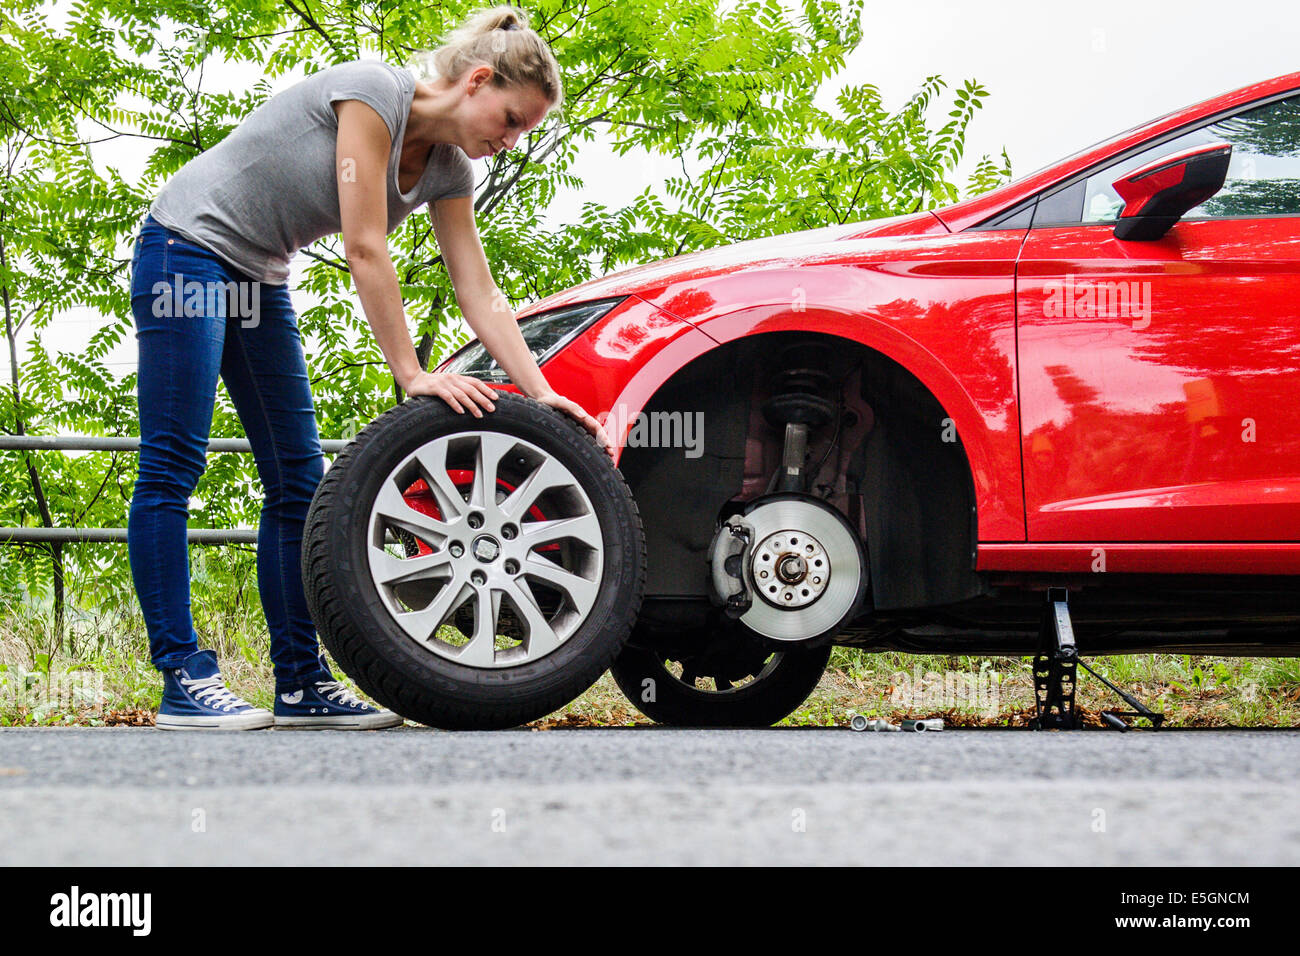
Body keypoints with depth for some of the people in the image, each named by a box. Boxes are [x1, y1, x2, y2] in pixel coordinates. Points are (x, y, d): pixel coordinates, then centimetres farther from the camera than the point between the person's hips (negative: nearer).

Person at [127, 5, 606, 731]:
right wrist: (412, 374, -22)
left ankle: (302, 685, 6)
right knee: (173, 467, -10)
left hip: (260, 279, 9)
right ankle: (184, 681, -11)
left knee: (298, 481, 4)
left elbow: (481, 295, 1)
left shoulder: (450, 171, 3)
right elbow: (366, 250, -24)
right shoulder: (374, 93, -21)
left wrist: (541, 393, -10)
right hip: (190, 244, -9)